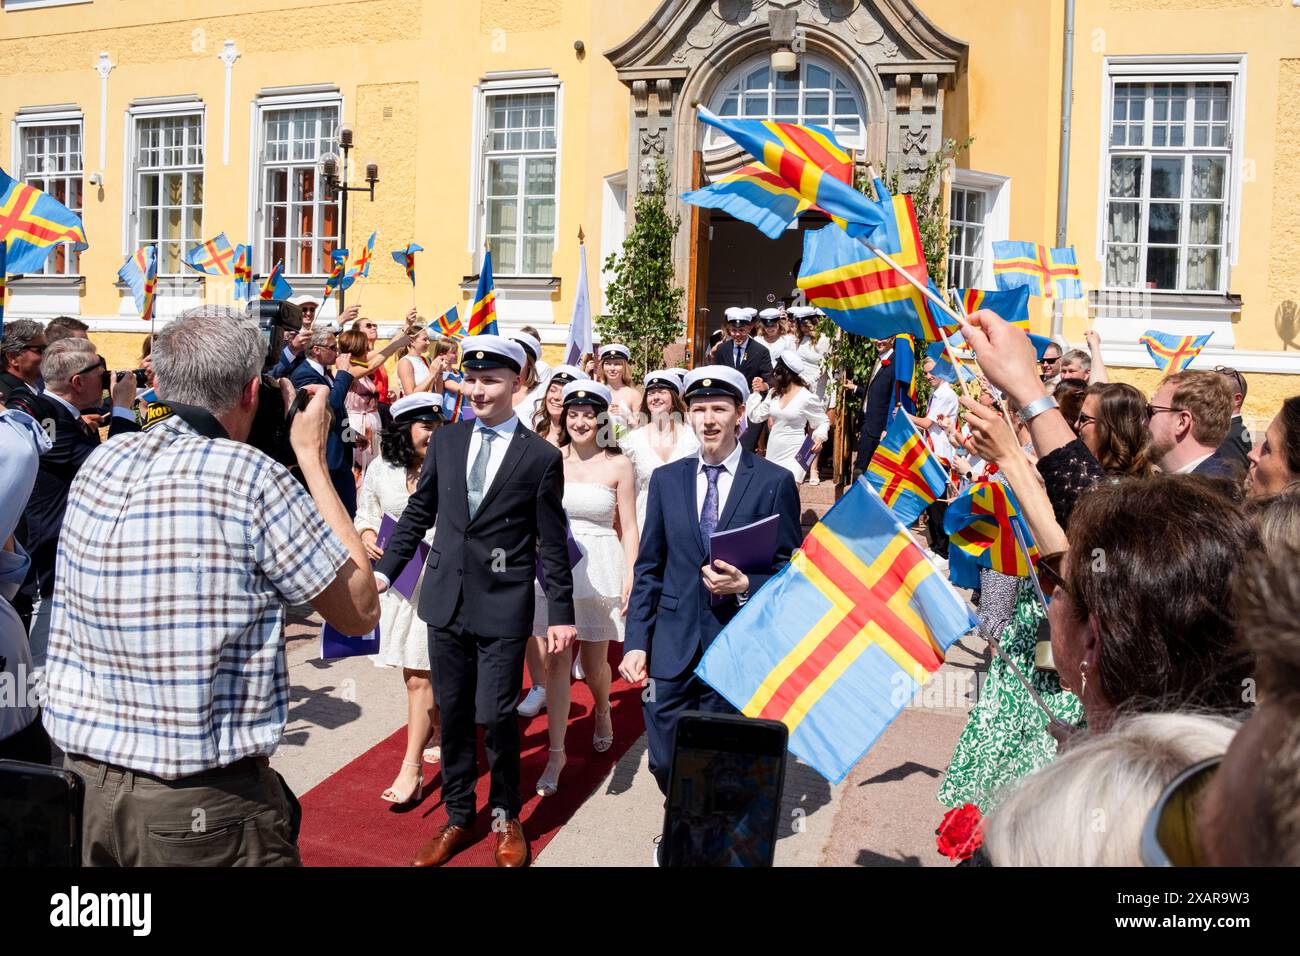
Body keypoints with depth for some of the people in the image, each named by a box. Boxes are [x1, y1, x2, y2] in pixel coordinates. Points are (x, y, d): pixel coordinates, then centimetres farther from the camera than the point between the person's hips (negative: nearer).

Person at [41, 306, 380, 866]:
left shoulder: (100, 462, 1)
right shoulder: (251, 476, -17)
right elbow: (361, 611, -6)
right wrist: (312, 456, -3)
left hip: (81, 778, 6)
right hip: (201, 805, -6)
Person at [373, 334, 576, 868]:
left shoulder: (541, 457, -4)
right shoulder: (445, 442, 6)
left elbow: (552, 544, -2)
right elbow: (418, 513, 13)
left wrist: (561, 613, -3)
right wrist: (384, 569, 8)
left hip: (503, 608, -4)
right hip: (446, 600, 4)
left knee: (496, 717, -1)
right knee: (453, 715, 13)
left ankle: (506, 817, 25)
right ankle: (458, 818, 31)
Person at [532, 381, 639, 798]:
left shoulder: (619, 465, -4)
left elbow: (628, 528, -1)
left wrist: (630, 580, -8)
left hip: (600, 568, -1)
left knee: (594, 662, 9)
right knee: (557, 660, 1)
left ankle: (602, 710, 43)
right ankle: (556, 752, 12)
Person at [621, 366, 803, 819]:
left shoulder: (774, 482, -3)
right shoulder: (666, 479, 7)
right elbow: (648, 568, 9)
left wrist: (746, 586, -18)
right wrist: (636, 642, 2)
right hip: (673, 646, 3)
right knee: (666, 762, 6)